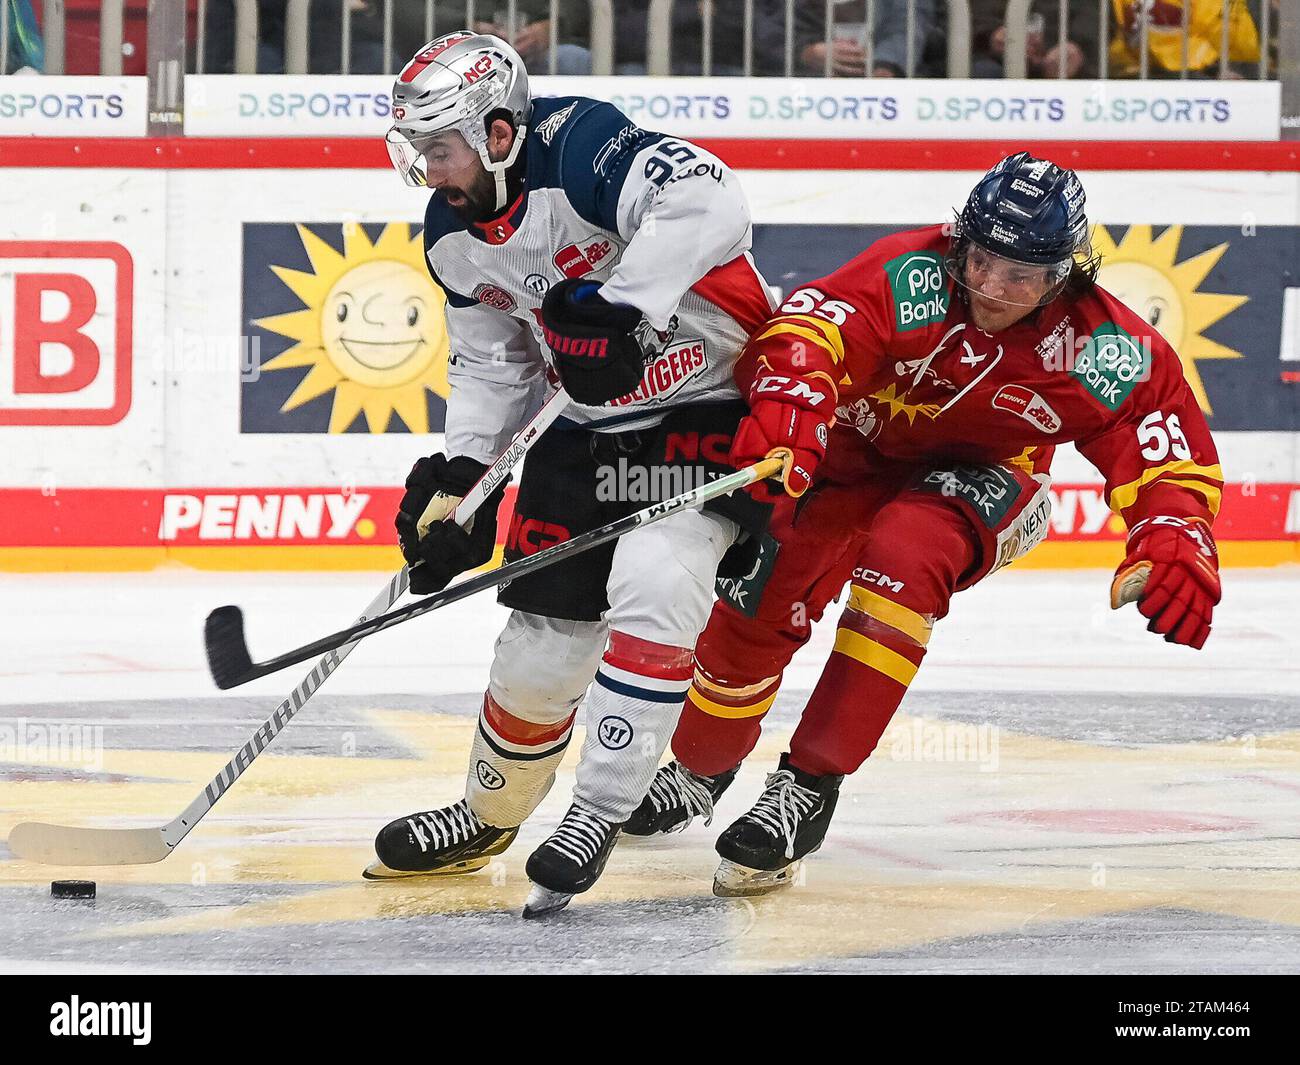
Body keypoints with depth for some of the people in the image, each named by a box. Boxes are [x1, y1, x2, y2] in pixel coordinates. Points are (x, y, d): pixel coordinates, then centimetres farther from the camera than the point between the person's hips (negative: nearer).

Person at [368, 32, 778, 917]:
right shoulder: (455, 238, 1)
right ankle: (489, 816, 31)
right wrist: (456, 481, 1)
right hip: (587, 423, 8)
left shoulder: (579, 147, -26)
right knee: (545, 628, 8)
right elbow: (491, 366, 12)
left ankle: (602, 810, -20)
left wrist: (620, 305, -46)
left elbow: (709, 205, -42)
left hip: (712, 401, -8)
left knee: (652, 581, -28)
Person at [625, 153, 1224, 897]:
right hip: (860, 452, 1)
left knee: (904, 556, -33)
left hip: (980, 479, -1)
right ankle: (703, 767, 26)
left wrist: (1176, 550, -39)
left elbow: (1168, 463, -19)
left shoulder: (1109, 355, -25)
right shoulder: (911, 277, -30)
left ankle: (811, 786, -26)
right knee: (759, 604, -7)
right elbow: (809, 329, -42)